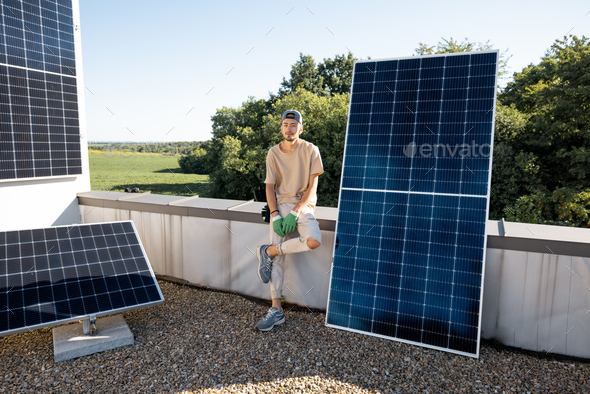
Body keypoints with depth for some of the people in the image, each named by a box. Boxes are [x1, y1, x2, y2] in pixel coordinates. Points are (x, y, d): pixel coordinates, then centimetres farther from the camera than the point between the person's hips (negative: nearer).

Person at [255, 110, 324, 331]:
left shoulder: (310, 150, 0)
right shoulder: (273, 153, 7)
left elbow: (312, 186, -4)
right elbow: (270, 187, 4)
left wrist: (295, 212, -15)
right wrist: (275, 215, -11)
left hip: (303, 205, -1)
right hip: (280, 205, 1)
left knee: (314, 241, -30)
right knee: (278, 258, -11)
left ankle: (267, 252, -10)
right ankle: (276, 311, -5)